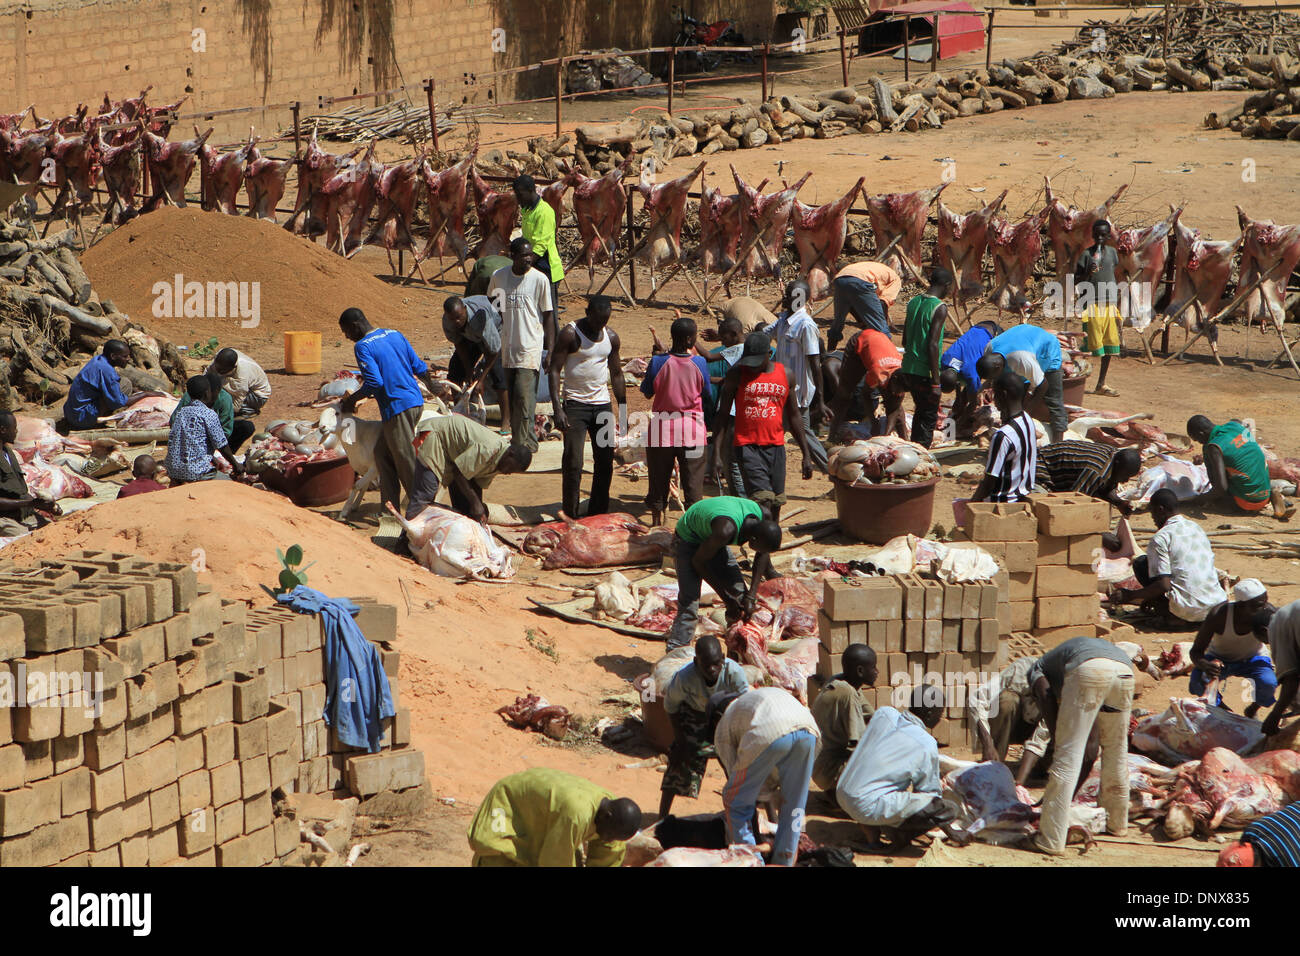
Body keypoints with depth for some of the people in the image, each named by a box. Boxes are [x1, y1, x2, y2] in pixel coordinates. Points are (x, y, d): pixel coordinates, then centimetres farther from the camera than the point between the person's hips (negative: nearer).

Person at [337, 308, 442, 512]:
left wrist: (351, 400, -5)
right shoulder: (395, 335, 12)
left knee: (408, 463, -3)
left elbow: (374, 383, -19)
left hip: (397, 407, -9)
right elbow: (418, 366, 18)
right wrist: (430, 384, 37)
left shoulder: (362, 347, -11)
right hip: (416, 402, 9)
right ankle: (390, 508, 14)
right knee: (383, 453, 15)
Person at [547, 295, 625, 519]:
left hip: (602, 405, 5)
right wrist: (558, 409, -20)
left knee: (605, 462, 4)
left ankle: (598, 514, 13)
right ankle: (570, 516, -4)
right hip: (575, 404, -5)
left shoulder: (611, 337, 9)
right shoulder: (570, 334, -8)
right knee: (573, 462, -10)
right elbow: (554, 370, -10)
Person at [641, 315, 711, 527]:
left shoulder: (658, 361, -10)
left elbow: (647, 392, 2)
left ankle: (657, 516, 16)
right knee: (693, 476, 6)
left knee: (659, 474, 11)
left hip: (662, 426, 0)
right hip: (692, 426, 0)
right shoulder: (699, 363, -9)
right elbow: (707, 392, 6)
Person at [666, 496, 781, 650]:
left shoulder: (762, 515, -21)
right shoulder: (726, 530, -41)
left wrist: (751, 596, -6)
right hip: (688, 538, -7)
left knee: (739, 595, 4)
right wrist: (727, 599, -19)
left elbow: (763, 554, -2)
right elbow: (698, 561, -25)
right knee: (689, 604, -18)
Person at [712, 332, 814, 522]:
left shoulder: (785, 375, 8)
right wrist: (716, 454, -6)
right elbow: (723, 414, 2)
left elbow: (793, 416, 18)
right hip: (748, 447, -4)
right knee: (762, 501, -17)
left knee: (775, 506, 5)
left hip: (776, 447, 4)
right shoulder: (737, 374, -1)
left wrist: (806, 455, 18)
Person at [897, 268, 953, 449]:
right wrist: (935, 382, -17)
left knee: (920, 411, 23)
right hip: (924, 372, -7)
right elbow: (933, 345, -19)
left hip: (907, 368, 7)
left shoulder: (913, 302, 8)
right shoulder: (939, 308, -14)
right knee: (929, 416, 4)